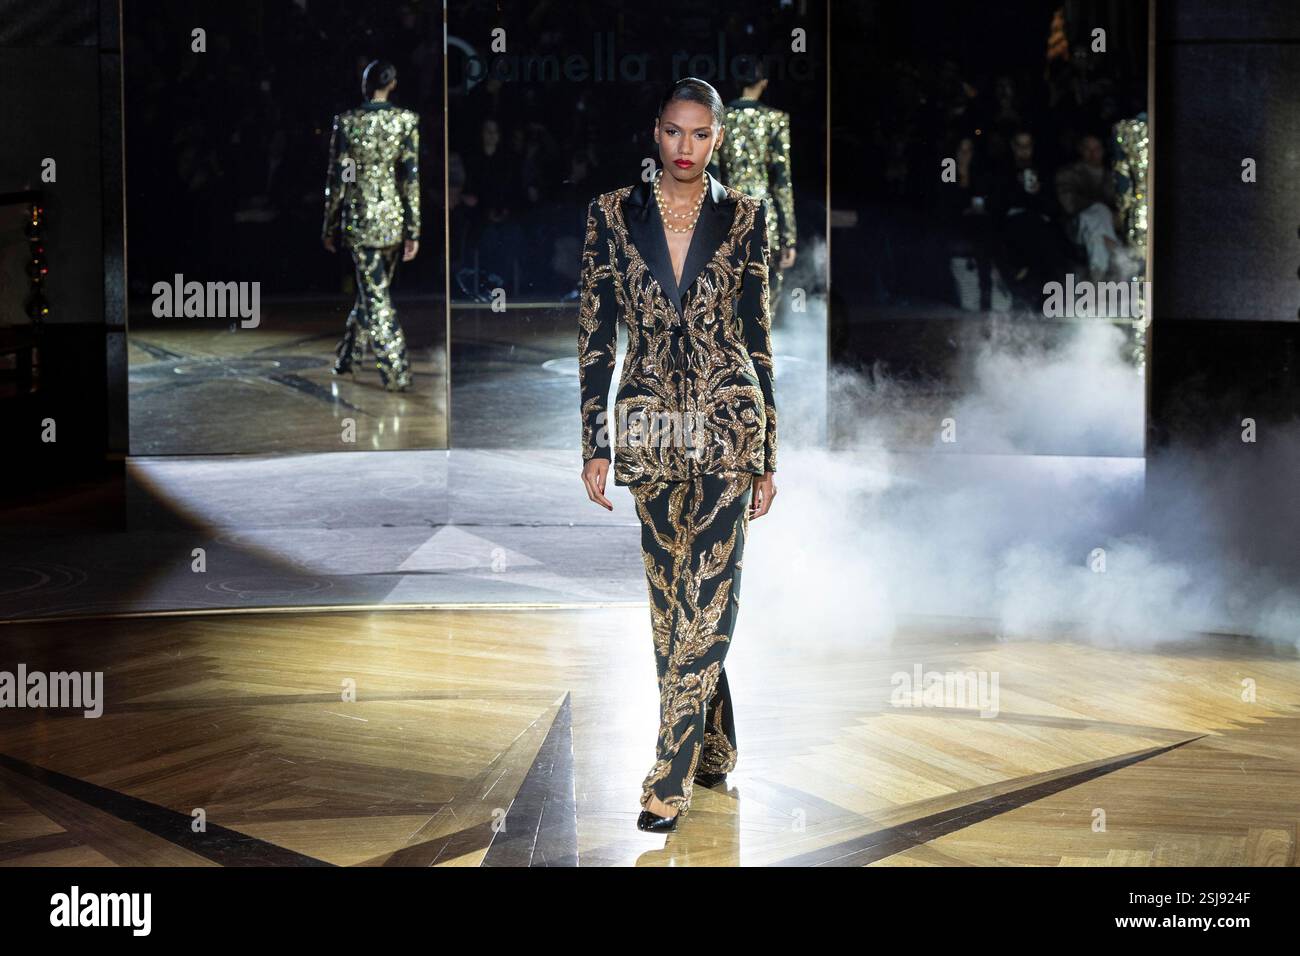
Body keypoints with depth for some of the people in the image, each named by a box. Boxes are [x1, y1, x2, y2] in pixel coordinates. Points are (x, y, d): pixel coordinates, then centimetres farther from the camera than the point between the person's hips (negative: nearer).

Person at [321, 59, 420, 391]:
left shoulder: (346, 122, -7)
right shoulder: (407, 120, -4)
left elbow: (337, 177, -3)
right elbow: (411, 177, -4)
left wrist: (329, 226, 7)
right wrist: (413, 231, 0)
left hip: (360, 217, -3)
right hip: (394, 218, 3)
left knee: (374, 293, 1)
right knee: (374, 290, 17)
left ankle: (396, 372, -3)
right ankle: (348, 357, 29)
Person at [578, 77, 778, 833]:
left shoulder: (744, 217, 1)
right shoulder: (612, 214, 2)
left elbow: (757, 334, 3)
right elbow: (596, 335, 3)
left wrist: (767, 455, 2)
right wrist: (596, 445, -1)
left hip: (726, 421, -2)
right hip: (650, 425, 2)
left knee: (708, 597, -8)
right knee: (672, 594, 9)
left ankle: (671, 779, -5)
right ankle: (712, 750, 25)